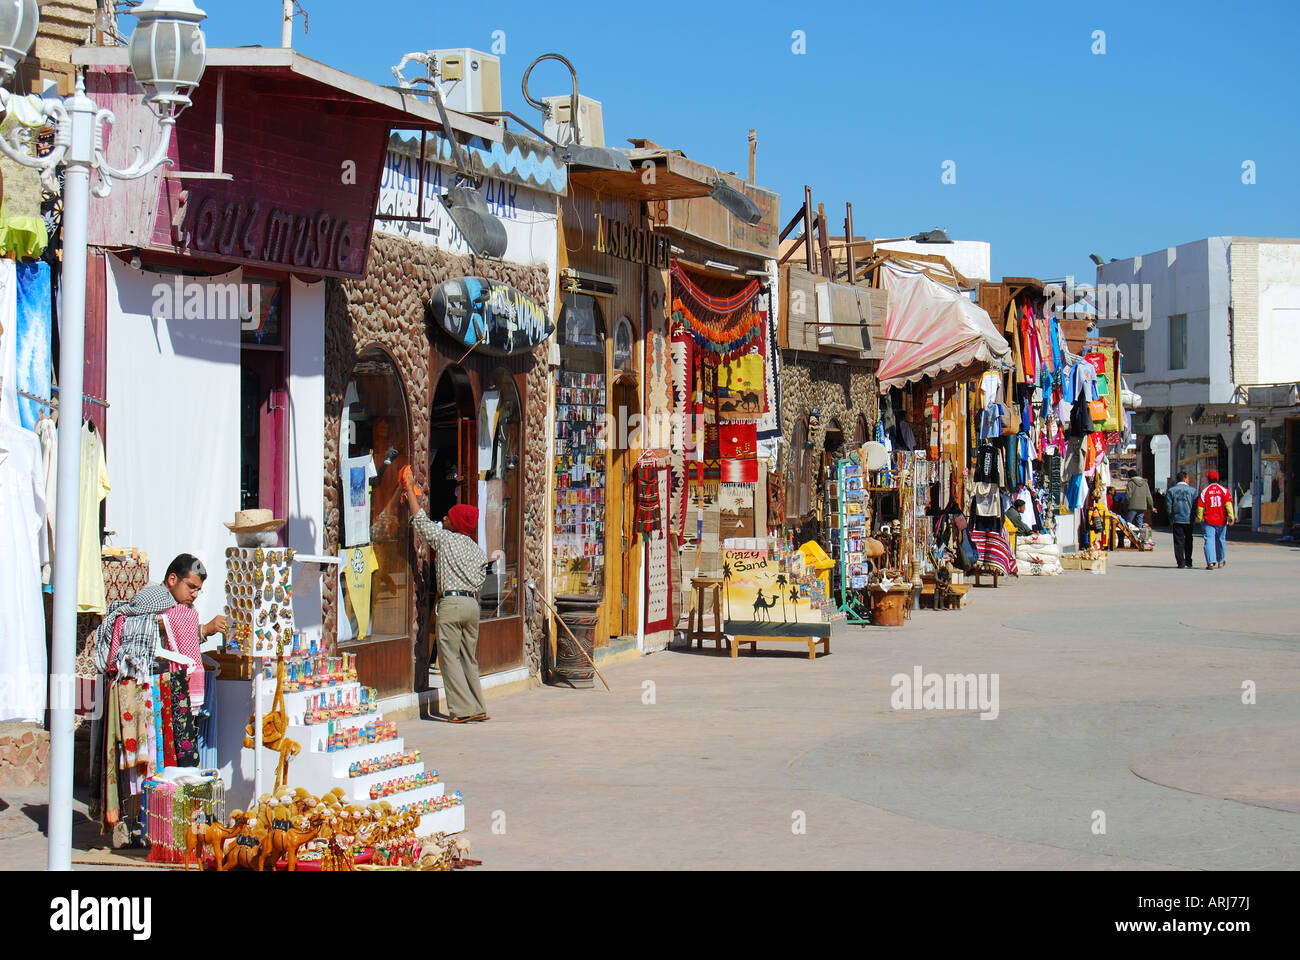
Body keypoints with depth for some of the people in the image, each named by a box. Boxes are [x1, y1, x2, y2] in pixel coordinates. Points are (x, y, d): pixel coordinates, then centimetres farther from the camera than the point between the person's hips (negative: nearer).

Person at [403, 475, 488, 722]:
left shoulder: (445, 539, -2)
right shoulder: (477, 549, 14)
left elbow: (421, 521, 7)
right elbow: (480, 579, 13)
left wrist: (410, 490, 15)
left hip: (451, 602, -6)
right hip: (472, 603, 6)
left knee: (450, 658, -3)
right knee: (469, 658, 13)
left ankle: (462, 709, -8)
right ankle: (478, 708, 12)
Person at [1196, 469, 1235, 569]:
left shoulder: (1204, 492, -2)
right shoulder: (1224, 490, 1)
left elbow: (1200, 506, -2)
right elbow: (1228, 504, -8)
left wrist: (1199, 518, 10)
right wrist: (1231, 516, -11)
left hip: (1209, 520, -2)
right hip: (1221, 520, 2)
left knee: (1209, 540, -6)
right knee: (1221, 540, 16)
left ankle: (1211, 562, -21)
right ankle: (1220, 562, 31)